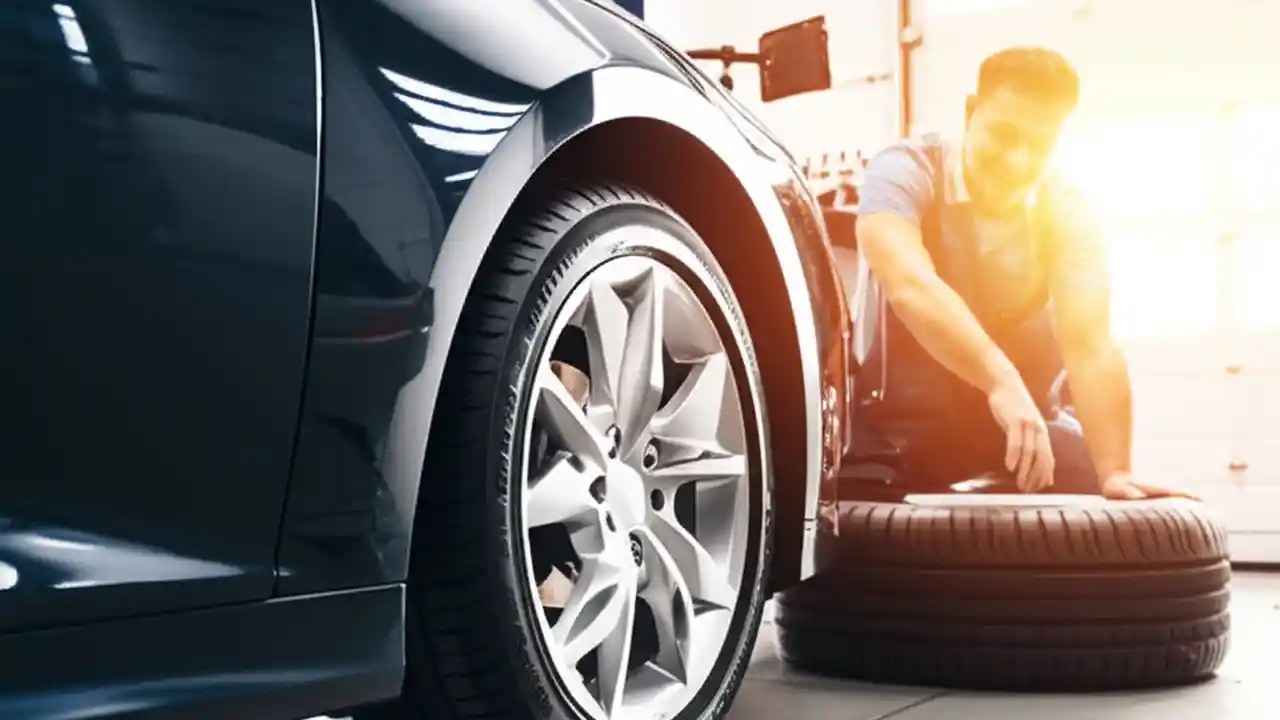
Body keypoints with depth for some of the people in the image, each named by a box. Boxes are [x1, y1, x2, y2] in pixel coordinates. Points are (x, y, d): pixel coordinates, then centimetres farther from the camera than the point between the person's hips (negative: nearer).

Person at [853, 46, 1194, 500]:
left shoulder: (1066, 214, -9)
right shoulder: (906, 172, -19)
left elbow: (1091, 347, -21)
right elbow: (908, 285, -39)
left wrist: (1114, 473, -35)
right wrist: (1001, 381, -53)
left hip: (1020, 417, 3)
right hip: (904, 419, -2)